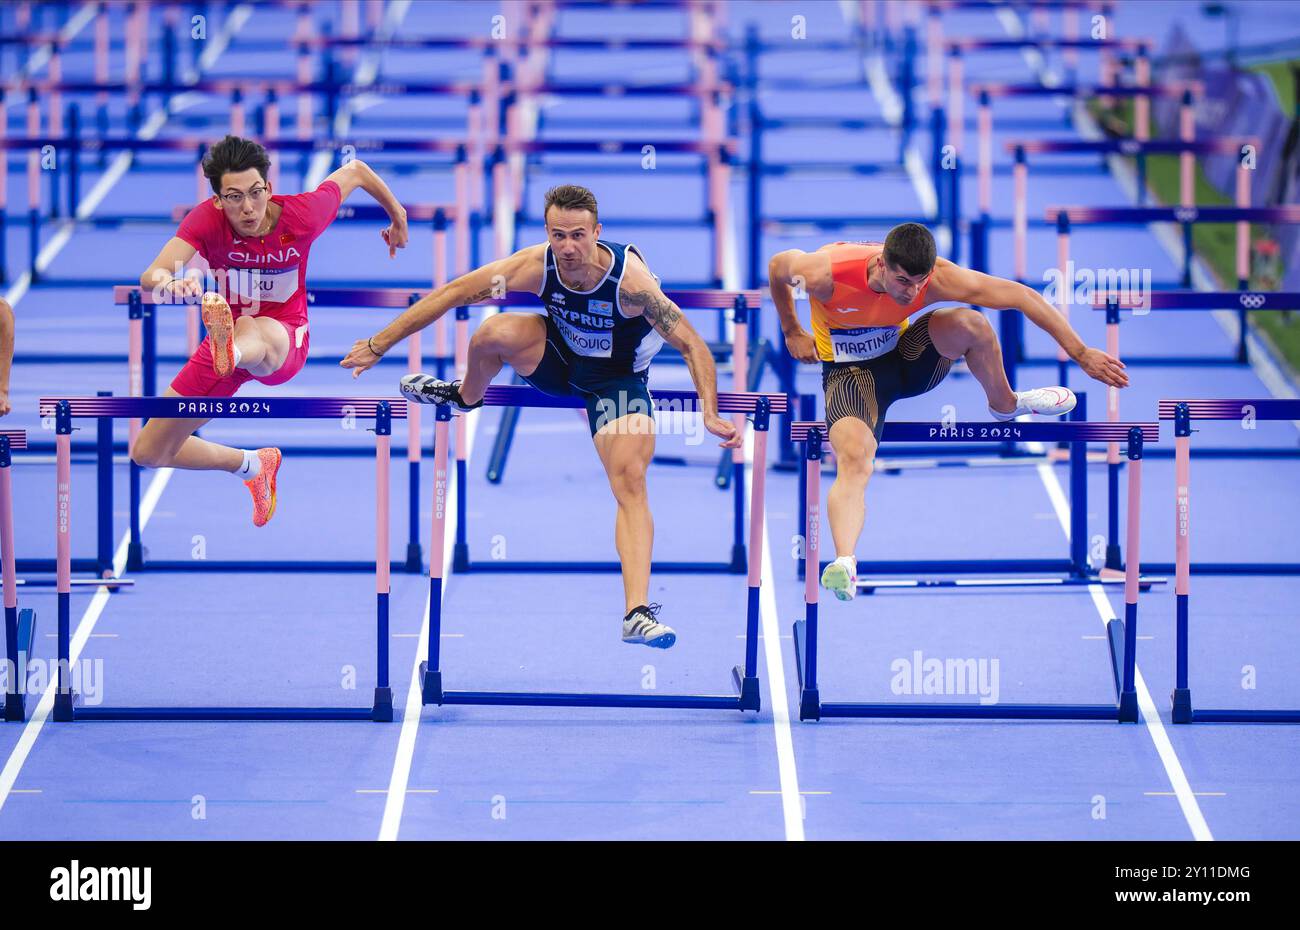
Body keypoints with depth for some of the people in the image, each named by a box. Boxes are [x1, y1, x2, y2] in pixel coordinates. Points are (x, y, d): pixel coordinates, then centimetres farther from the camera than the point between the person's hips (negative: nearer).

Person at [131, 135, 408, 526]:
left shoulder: (301, 216, -19)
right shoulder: (207, 219, -21)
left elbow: (354, 171, 1)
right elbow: (151, 275, -36)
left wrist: (399, 218, 18)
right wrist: (168, 282, -61)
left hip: (284, 339, -4)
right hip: (230, 334, 4)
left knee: (251, 332, -44)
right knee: (147, 453, 7)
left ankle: (230, 351, -84)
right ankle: (253, 465, 31)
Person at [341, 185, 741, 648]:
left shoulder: (629, 279, -33)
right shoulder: (537, 265, -25)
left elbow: (693, 346, -28)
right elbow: (451, 294, -17)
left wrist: (710, 414, -40)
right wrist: (378, 345, -14)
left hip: (618, 378, -3)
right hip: (559, 356, 3)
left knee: (630, 483, -19)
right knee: (495, 332, -25)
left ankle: (637, 614, -23)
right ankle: (466, 397, 11)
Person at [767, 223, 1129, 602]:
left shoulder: (937, 278, -25)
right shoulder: (826, 274, -30)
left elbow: (1020, 296, -20)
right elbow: (777, 266, -6)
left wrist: (1080, 353, -21)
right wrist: (792, 333, 1)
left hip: (902, 354, 3)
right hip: (849, 369, -3)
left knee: (969, 323, -25)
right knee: (854, 459, -32)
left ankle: (1005, 403, 4)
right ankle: (844, 564, -46)